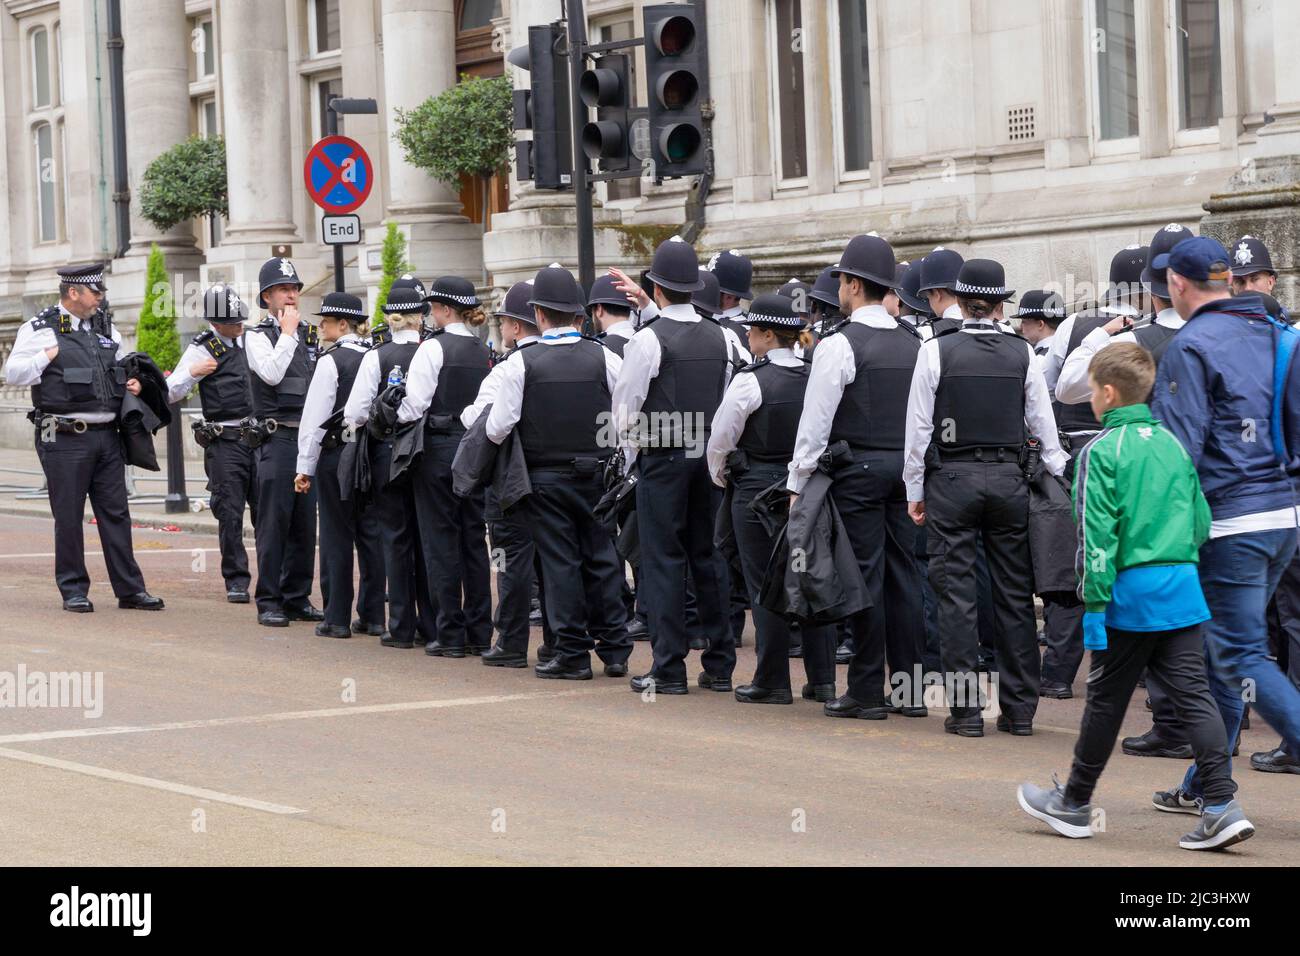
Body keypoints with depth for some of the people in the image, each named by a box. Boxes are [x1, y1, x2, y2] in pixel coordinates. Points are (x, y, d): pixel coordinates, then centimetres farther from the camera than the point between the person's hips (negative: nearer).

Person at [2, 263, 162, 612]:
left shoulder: (106, 328, 15)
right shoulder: (39, 329, -2)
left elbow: (123, 369, 29)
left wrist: (133, 384, 9)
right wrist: (49, 355, -14)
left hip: (107, 436, 5)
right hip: (65, 438, -5)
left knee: (116, 513, 5)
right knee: (68, 516, 0)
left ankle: (130, 589, 9)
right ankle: (73, 590, 8)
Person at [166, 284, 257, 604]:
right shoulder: (202, 349, -2)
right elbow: (171, 394, -4)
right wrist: (192, 373, -21)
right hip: (225, 442, -4)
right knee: (230, 513, -2)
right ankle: (236, 581, 5)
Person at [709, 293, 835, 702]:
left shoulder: (750, 381, -14)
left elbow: (721, 438, -8)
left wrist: (720, 476, 11)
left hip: (758, 488, -5)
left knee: (765, 585, 1)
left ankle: (772, 681, 4)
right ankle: (822, 678, 13)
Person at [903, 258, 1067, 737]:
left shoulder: (936, 351, -5)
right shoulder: (1023, 353, 0)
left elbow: (920, 427, -3)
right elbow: (1044, 427, 4)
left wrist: (915, 490, 5)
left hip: (952, 480, -2)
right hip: (1009, 478, 2)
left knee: (956, 594, 2)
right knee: (1015, 594, 8)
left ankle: (965, 707, 0)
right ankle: (1019, 708, 10)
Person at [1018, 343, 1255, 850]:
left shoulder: (1101, 451, -8)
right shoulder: (1172, 444, 11)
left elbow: (1097, 535, -13)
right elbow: (1202, 522, 15)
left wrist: (1094, 604, -11)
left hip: (1132, 593, -5)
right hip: (1183, 590, 5)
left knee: (1106, 699, 7)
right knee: (1193, 696, 3)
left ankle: (1075, 804, 22)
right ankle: (1223, 806, -6)